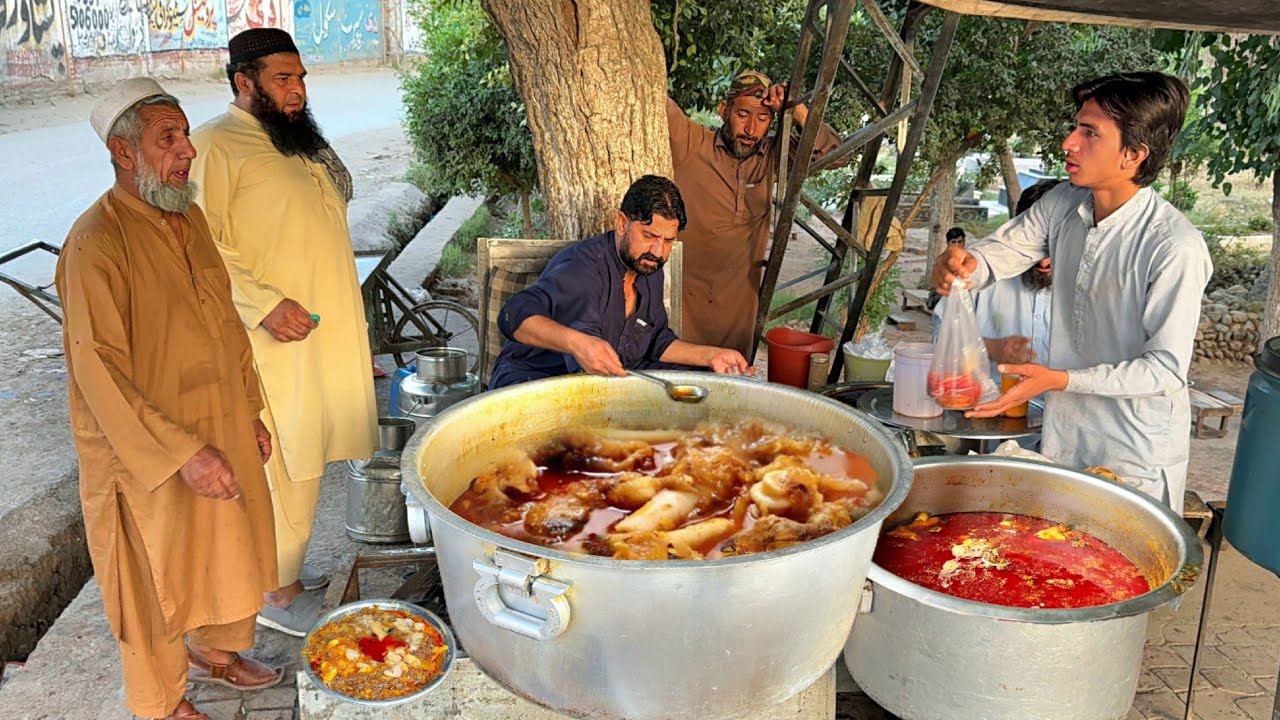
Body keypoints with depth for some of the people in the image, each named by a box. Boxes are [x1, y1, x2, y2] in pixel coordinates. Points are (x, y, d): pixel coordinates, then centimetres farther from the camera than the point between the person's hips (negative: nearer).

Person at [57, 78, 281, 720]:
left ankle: (214, 650, 48)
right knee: (155, 575, 11)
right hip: (144, 451, -7)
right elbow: (99, 373, -25)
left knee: (228, 544, 22)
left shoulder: (190, 220, 3)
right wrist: (182, 453, -25)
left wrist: (252, 415, 12)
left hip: (223, 431, 7)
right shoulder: (97, 243, -22)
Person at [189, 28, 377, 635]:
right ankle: (278, 593, 14)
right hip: (276, 337, -8)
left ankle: (285, 566, 29)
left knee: (305, 459, 15)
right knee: (285, 465, -1)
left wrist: (354, 342, 23)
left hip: (328, 334, 8)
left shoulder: (299, 141, 17)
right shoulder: (218, 145, -11)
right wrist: (263, 303, -28)